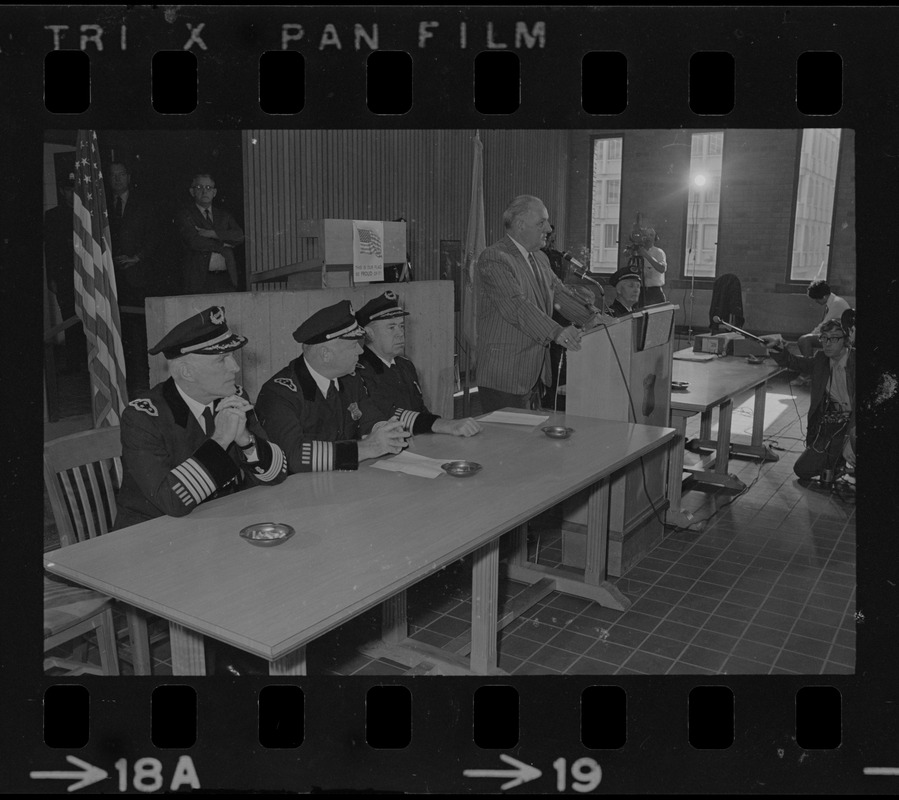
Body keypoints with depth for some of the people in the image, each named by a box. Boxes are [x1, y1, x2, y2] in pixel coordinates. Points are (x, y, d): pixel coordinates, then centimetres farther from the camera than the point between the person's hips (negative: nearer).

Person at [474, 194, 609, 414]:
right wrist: (555, 332, -35)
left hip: (534, 373, 9)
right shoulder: (494, 259, -14)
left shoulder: (539, 258, 17)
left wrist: (589, 317, 3)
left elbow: (559, 292, 19)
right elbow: (516, 305, -26)